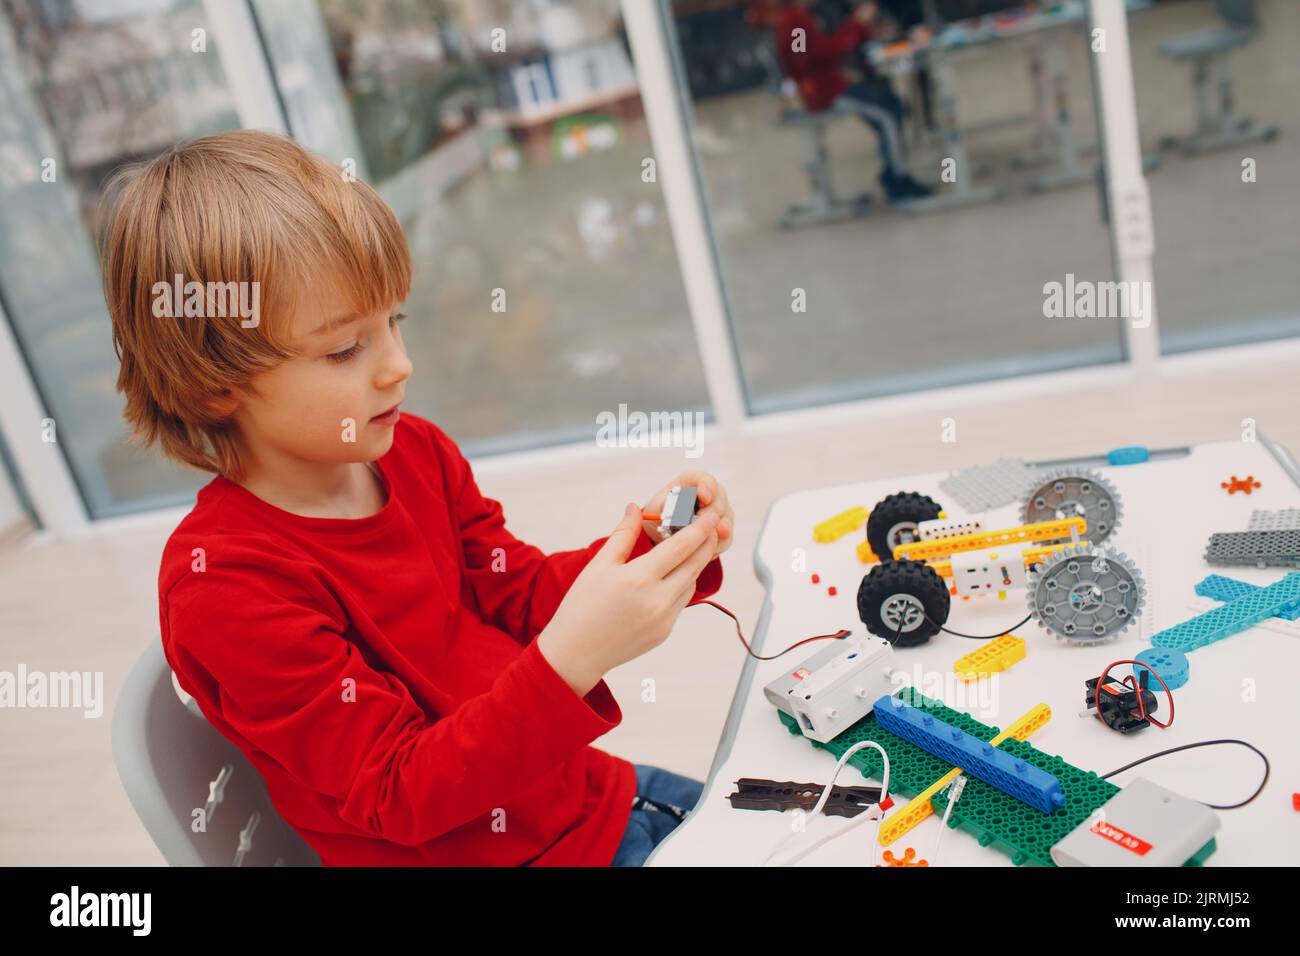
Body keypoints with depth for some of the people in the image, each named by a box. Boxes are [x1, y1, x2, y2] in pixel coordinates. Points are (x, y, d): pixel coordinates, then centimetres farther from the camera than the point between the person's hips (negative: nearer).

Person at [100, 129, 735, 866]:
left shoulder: (415, 451, -2)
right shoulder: (222, 583, -23)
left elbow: (520, 591, 5)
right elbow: (403, 794, -24)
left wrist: (648, 544, -14)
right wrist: (570, 660, -38)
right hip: (484, 852, -7)